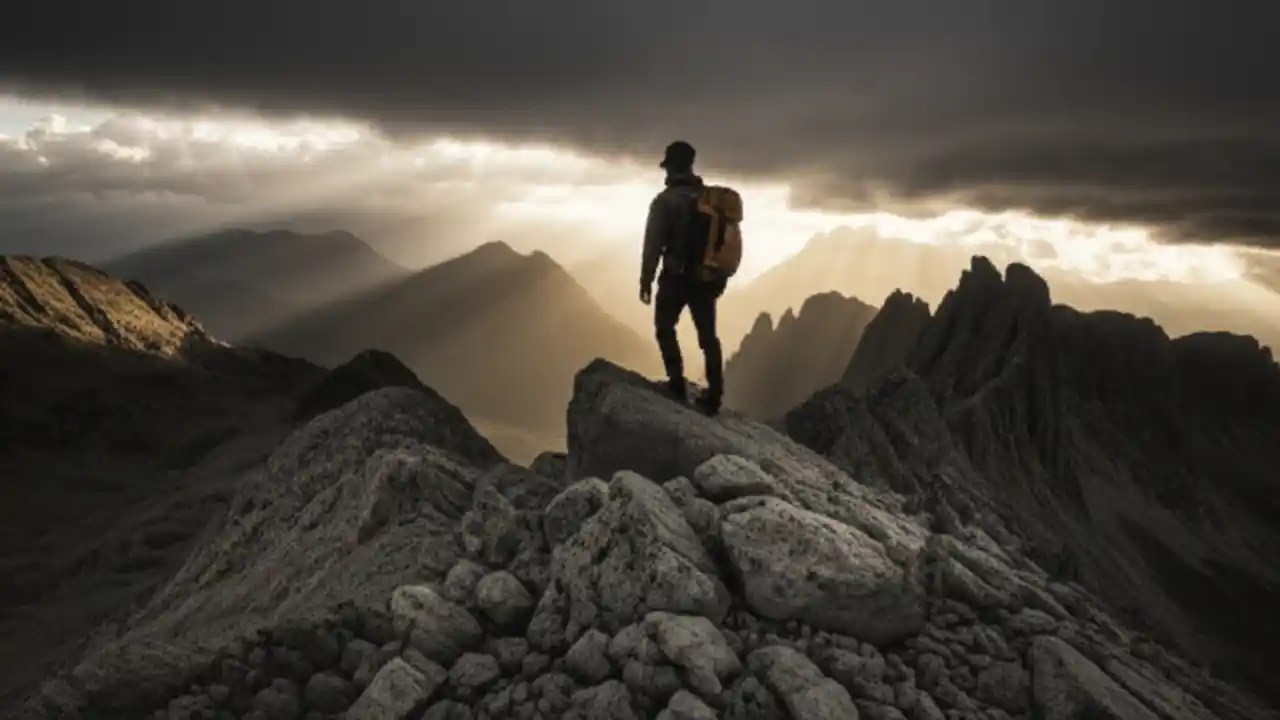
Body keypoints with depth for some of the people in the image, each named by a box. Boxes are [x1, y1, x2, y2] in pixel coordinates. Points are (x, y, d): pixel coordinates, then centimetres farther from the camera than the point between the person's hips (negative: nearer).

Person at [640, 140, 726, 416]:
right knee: (708, 335, 11)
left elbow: (653, 244, -13)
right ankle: (714, 395, 10)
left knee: (665, 328, 15)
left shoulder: (665, 201, -10)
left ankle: (677, 383, 5)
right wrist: (719, 276, 19)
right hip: (706, 278, 5)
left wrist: (646, 280, -6)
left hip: (676, 278, -5)